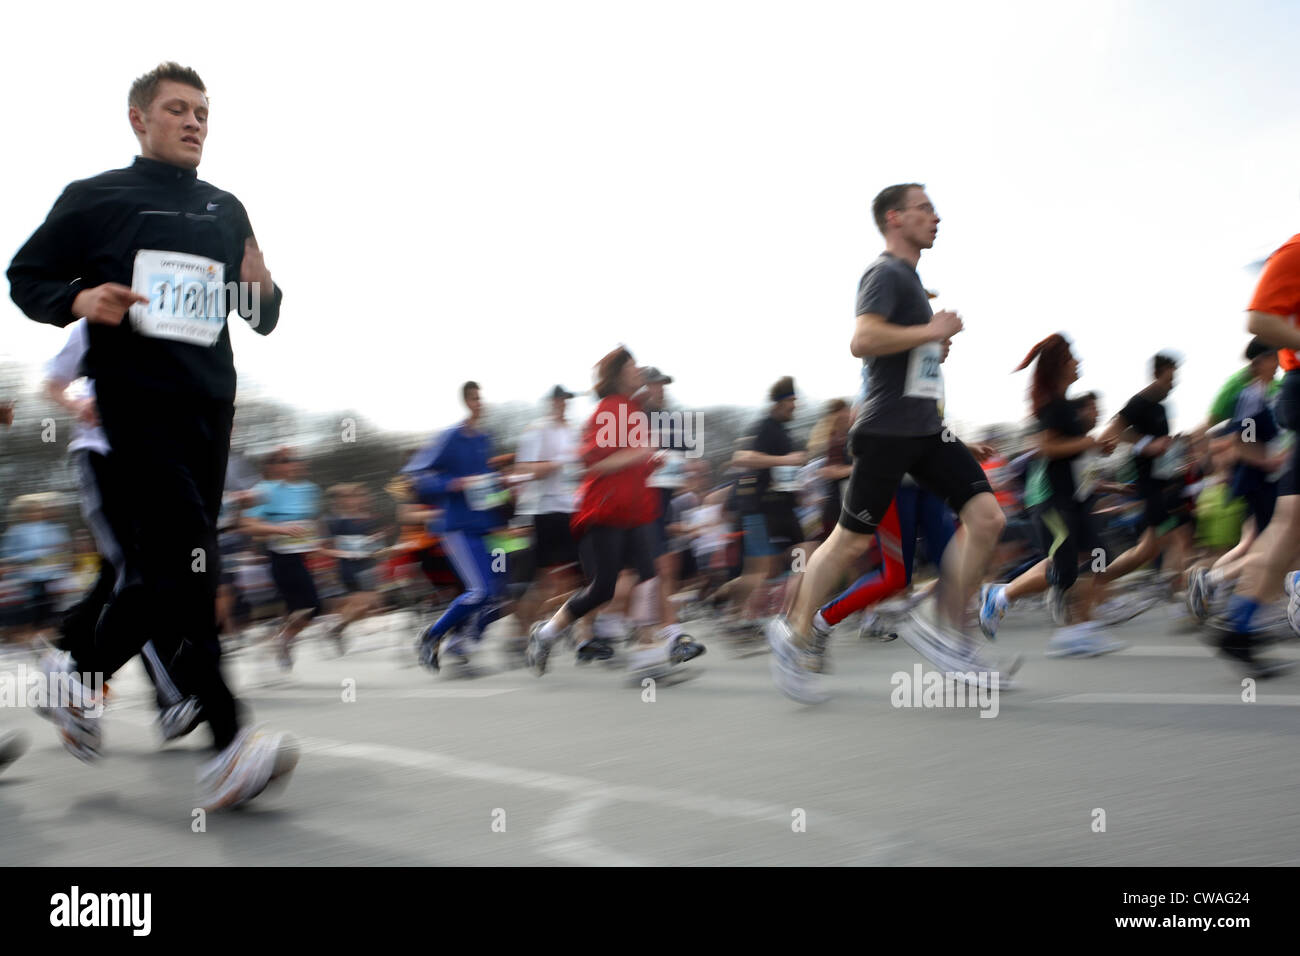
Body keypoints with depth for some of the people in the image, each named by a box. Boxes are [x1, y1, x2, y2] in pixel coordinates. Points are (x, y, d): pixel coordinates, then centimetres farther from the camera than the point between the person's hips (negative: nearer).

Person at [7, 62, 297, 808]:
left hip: (209, 405, 6)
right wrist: (77, 299, -11)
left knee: (163, 572, 10)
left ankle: (80, 677, 34)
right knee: (190, 564, -17)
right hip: (133, 401, -5)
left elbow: (263, 321, 22)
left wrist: (263, 289, -2)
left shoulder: (226, 211, 19)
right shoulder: (95, 199, 6)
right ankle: (227, 746, -20)